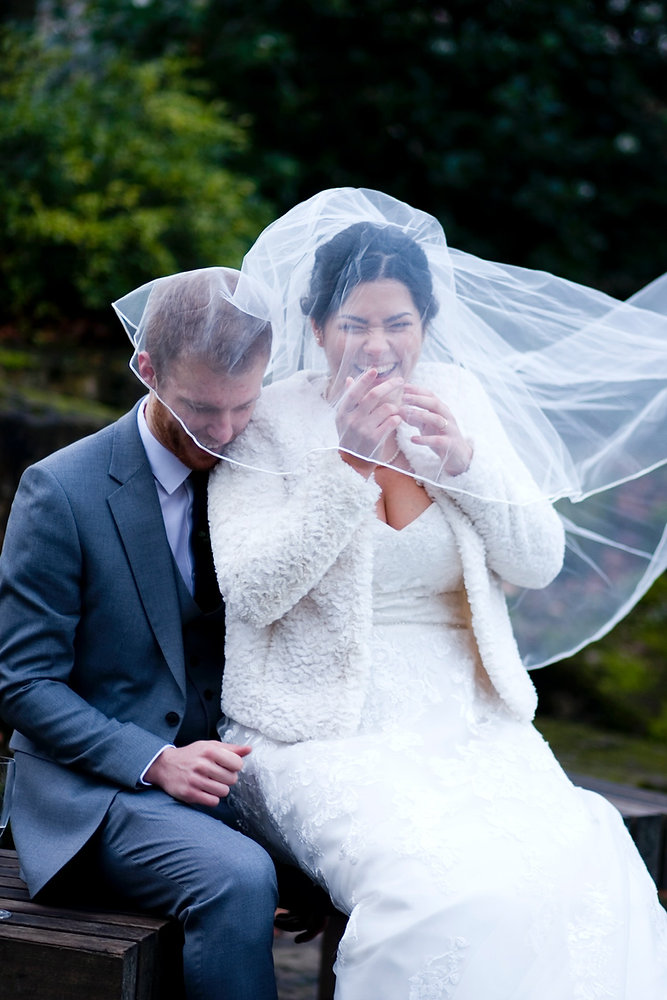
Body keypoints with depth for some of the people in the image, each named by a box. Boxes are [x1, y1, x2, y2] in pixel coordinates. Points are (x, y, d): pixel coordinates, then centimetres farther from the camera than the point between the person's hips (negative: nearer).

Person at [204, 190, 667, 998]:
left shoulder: (460, 398, 9)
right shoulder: (268, 422, -2)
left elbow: (541, 565, 7)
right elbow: (252, 592, -12)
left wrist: (464, 461, -9)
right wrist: (346, 463, -17)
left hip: (469, 720, 4)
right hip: (329, 732, -4)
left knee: (582, 874, -24)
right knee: (450, 894, -32)